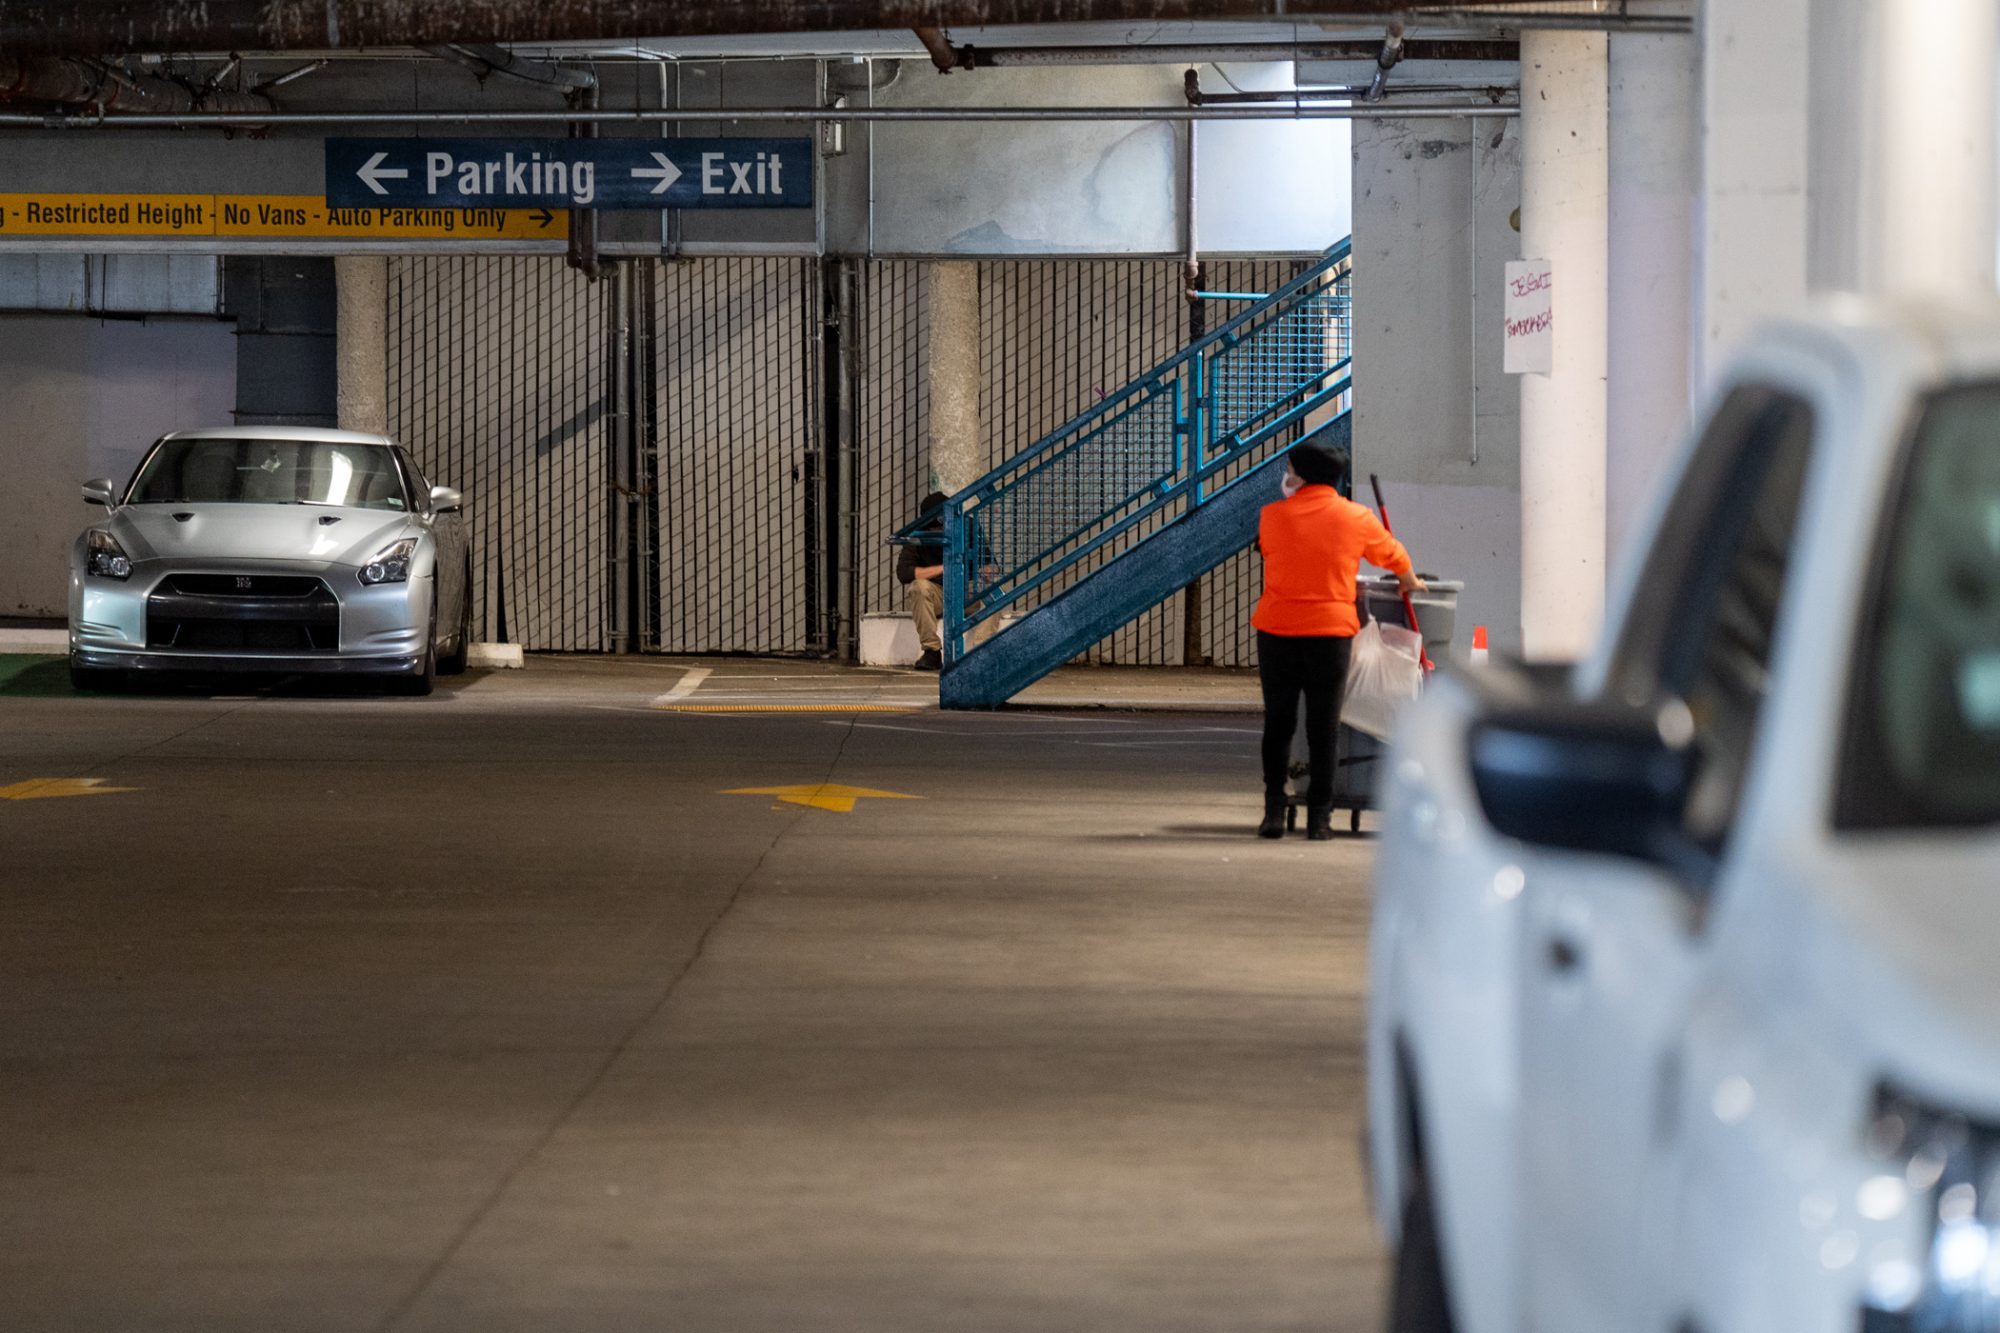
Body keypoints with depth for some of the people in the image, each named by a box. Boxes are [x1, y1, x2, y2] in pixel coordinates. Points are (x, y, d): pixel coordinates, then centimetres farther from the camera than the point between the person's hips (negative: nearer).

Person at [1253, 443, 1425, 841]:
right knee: (1323, 728, 5)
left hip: (1277, 629, 0)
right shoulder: (1356, 518, 3)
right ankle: (1319, 817, 6)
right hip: (1331, 629, 0)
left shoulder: (1273, 515, 0)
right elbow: (1392, 554, 19)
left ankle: (1274, 809, 5)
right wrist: (1411, 583, 40)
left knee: (1278, 723, 9)